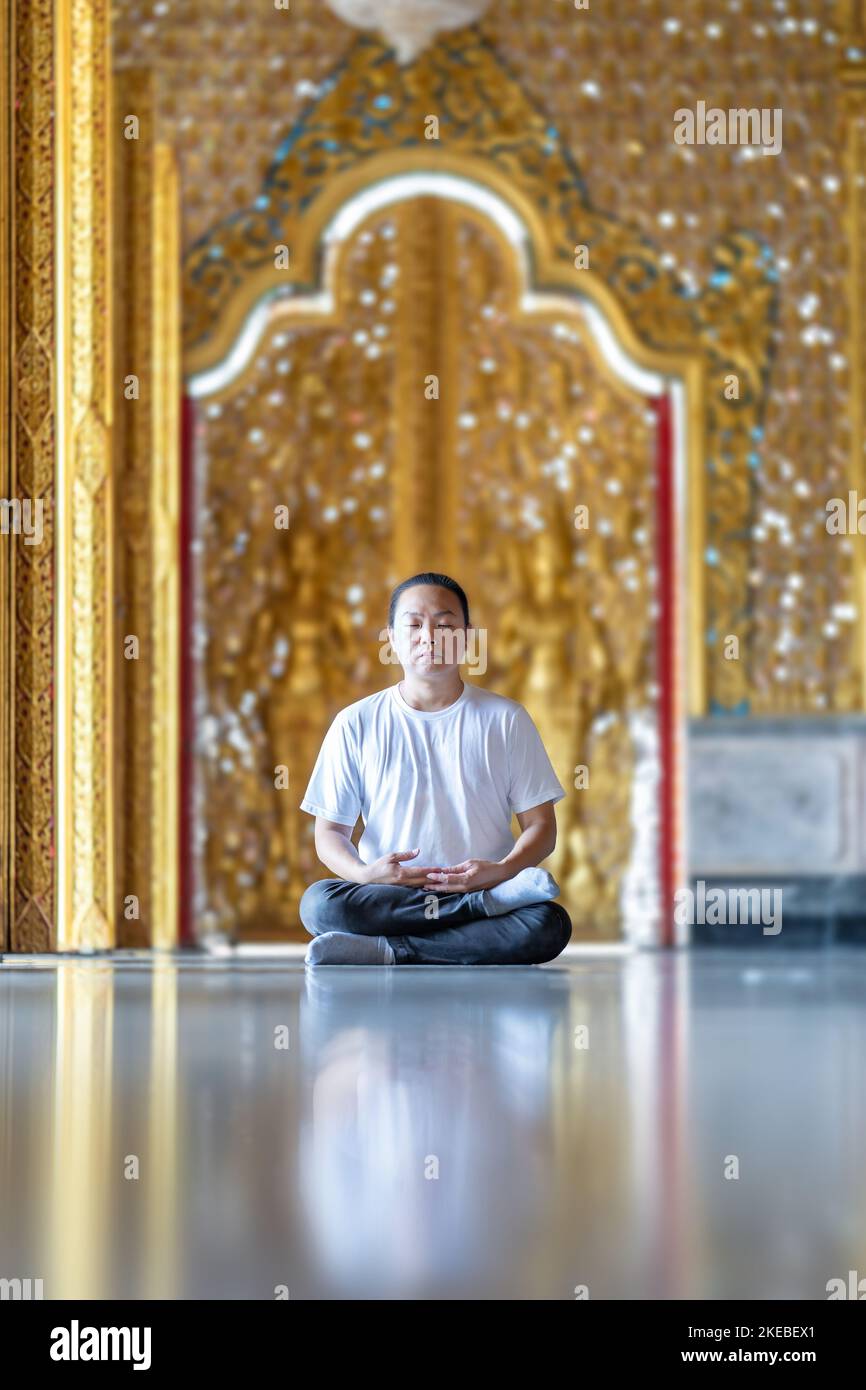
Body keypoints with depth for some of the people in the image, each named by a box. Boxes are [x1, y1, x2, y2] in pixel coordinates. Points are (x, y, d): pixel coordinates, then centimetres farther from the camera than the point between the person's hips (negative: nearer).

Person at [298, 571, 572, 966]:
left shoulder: (506, 720, 8)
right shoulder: (355, 725, 8)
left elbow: (540, 826, 6)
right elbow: (330, 832, 7)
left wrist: (502, 871, -17)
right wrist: (365, 874, -17)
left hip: (483, 886, -1)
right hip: (385, 898, 1)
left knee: (549, 924, -33)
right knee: (317, 902, -33)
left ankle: (386, 952, -29)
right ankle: (494, 903, -25)